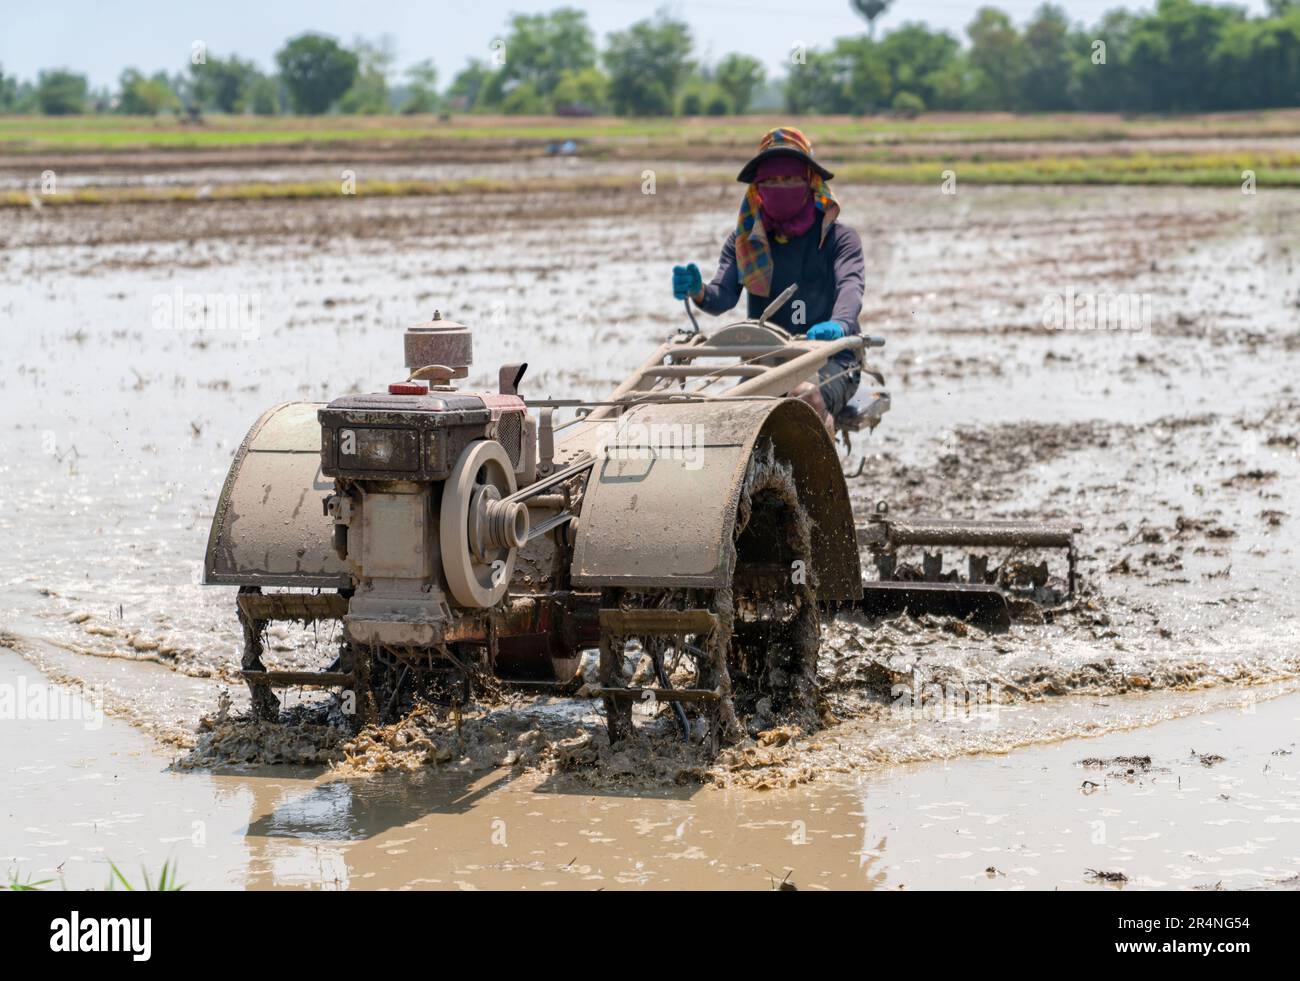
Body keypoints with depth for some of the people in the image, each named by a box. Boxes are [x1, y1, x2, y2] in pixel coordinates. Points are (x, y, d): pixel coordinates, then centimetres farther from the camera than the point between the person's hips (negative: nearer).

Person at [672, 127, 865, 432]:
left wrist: (839, 324, -39)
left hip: (830, 358, -2)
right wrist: (698, 292, -28)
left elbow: (851, 285, -14)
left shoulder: (838, 237, 5)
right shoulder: (744, 240, 14)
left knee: (806, 397, -36)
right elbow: (723, 297, -1)